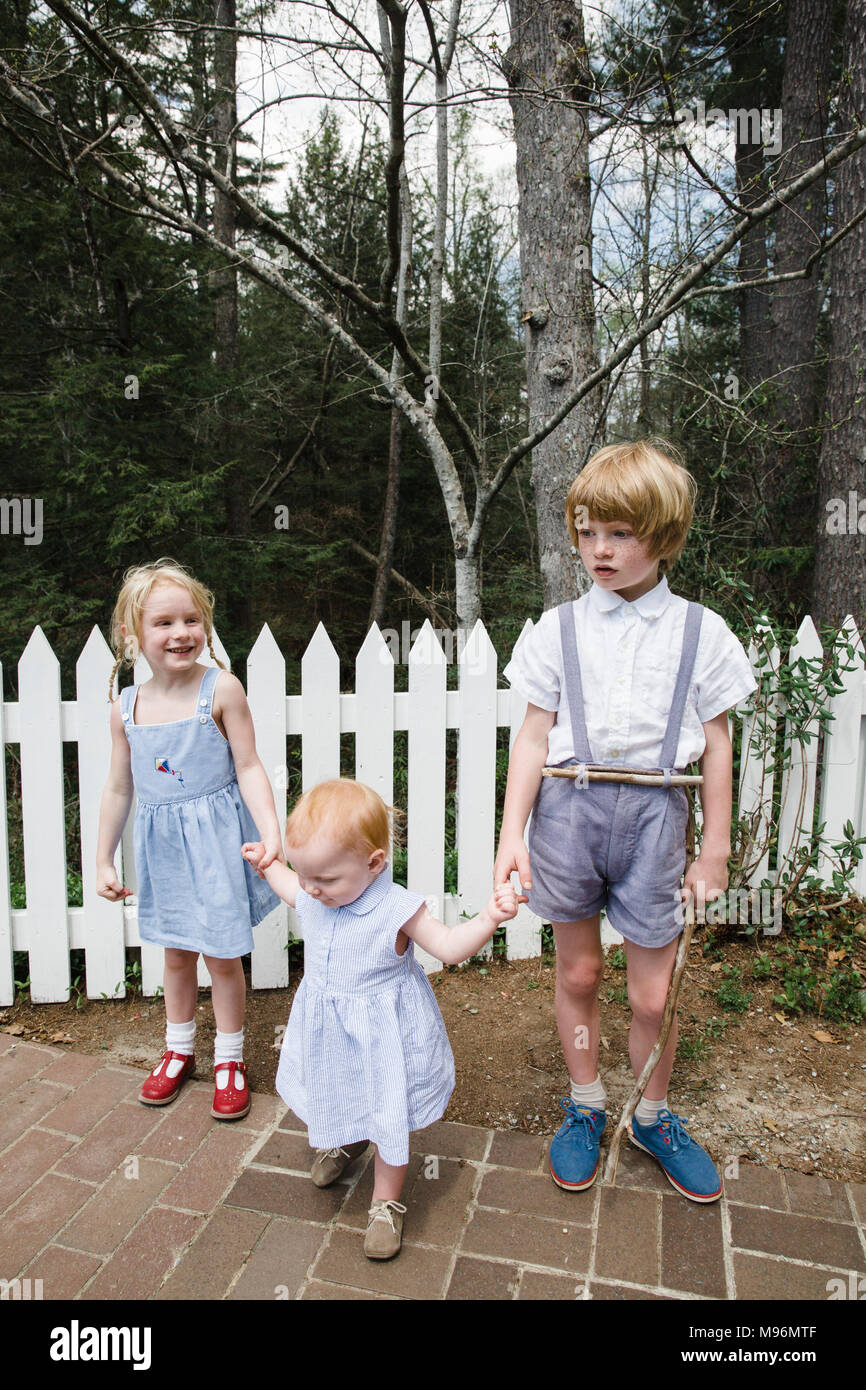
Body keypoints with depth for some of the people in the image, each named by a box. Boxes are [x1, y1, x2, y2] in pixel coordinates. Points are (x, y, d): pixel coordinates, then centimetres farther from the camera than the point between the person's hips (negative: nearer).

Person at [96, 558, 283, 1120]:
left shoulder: (221, 688, -14)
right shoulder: (127, 708, -2)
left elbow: (248, 767, -12)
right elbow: (119, 788, 7)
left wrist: (271, 832, -23)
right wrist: (104, 861, 11)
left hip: (216, 839, -4)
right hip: (162, 844, 4)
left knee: (222, 955, 7)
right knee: (177, 952, 20)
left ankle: (230, 1058, 29)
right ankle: (180, 1049, 41)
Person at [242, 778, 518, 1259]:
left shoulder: (397, 909, -30)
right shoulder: (317, 895, -13)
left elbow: (450, 946, -20)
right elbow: (295, 892, 14)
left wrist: (489, 918, -35)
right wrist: (268, 865, 13)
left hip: (381, 1036, -5)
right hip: (328, 1032, 6)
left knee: (387, 1119, 11)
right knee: (333, 1101, 29)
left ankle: (387, 1202, 37)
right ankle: (344, 1142, 63)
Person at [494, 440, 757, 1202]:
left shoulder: (701, 632, 0)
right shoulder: (558, 629, 1)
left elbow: (716, 747, 4)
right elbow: (534, 737, 1)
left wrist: (715, 851, 6)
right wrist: (513, 833, -5)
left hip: (654, 814, 0)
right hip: (570, 807, 1)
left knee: (652, 992, 8)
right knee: (578, 972, 14)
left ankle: (655, 1116, 36)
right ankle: (585, 1105, 37)